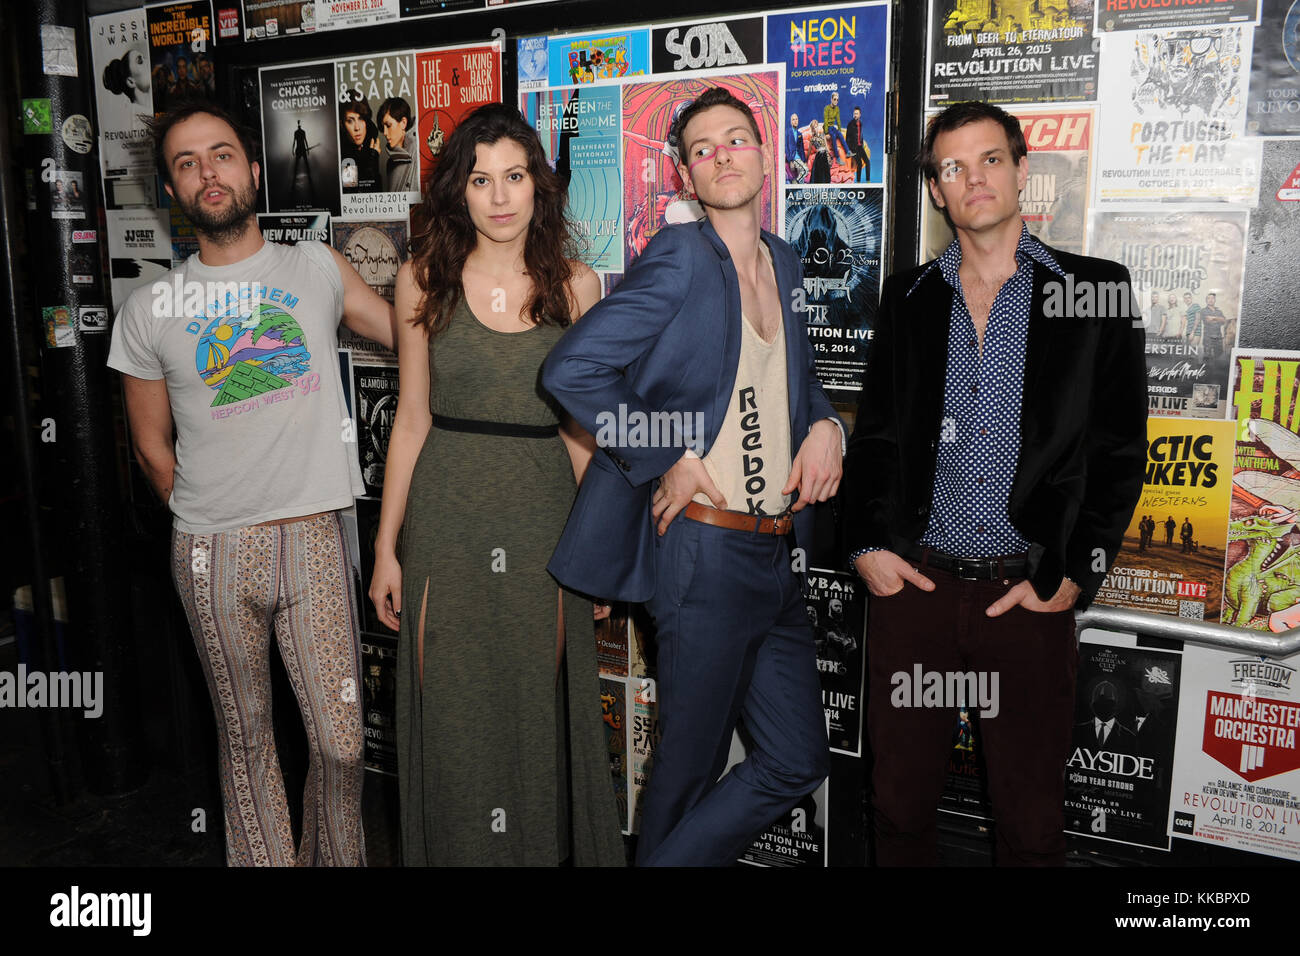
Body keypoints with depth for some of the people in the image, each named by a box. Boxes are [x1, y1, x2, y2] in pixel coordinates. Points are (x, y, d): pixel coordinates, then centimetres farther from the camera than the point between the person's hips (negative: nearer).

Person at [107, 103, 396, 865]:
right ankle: (267, 860, 32)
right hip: (212, 551, 1)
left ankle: (336, 858, 26)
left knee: (341, 741, 1)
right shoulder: (151, 310, 5)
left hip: (314, 540, 0)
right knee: (246, 738, 13)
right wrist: (210, 527, 9)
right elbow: (153, 449, 11)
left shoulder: (318, 269, 7)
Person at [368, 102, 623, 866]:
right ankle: (458, 850, 29)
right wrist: (386, 547, 3)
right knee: (452, 711, 7)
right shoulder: (424, 279, 2)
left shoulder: (576, 285, 3)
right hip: (447, 517, 0)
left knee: (541, 707, 9)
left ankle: (547, 847, 31)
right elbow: (413, 418, 4)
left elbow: (580, 428, 6)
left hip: (544, 517, 0)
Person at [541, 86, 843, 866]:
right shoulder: (680, 257, -9)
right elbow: (571, 371, -18)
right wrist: (668, 463, -16)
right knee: (693, 766, 7)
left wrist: (825, 424, 5)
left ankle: (679, 855, 30)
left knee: (798, 760, 14)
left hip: (776, 553, 7)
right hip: (705, 547, -7)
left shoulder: (784, 263, 13)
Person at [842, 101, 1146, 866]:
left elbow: (1120, 449, -1)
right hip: (914, 582, 2)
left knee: (1032, 818, 10)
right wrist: (867, 544, 0)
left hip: (1030, 593, -2)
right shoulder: (910, 296, 9)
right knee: (901, 802, 12)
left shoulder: (1093, 290, 1)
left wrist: (1075, 576, -9)